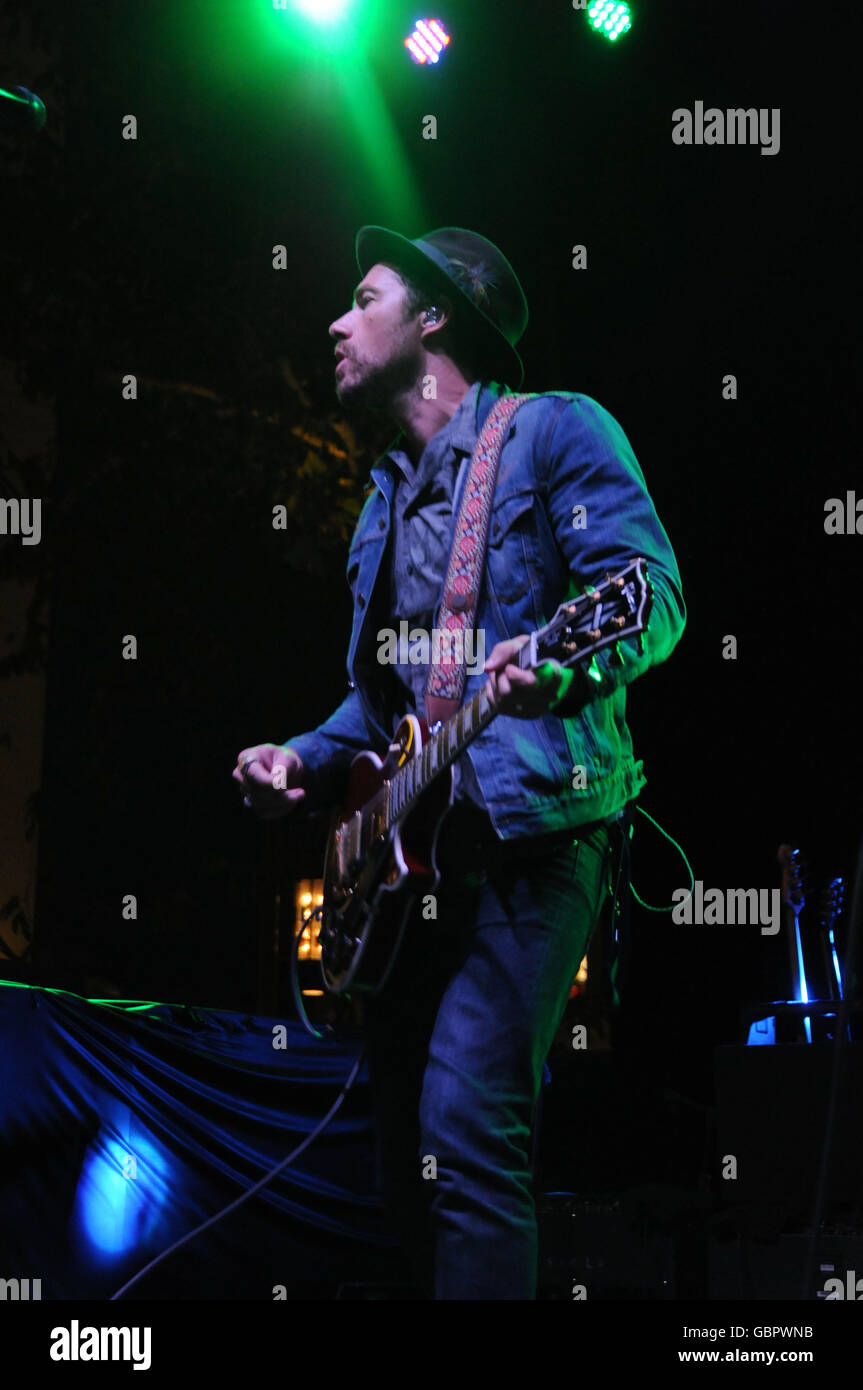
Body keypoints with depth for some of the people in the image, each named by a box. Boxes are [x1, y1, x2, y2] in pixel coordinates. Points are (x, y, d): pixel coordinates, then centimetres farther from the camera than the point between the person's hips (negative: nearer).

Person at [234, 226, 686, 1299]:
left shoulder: (554, 430, 0)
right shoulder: (388, 499, 23)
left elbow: (653, 595, -12)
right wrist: (306, 763, 10)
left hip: (532, 830, -8)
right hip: (407, 848, 8)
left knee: (464, 1126, -21)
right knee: (405, 1150, 8)